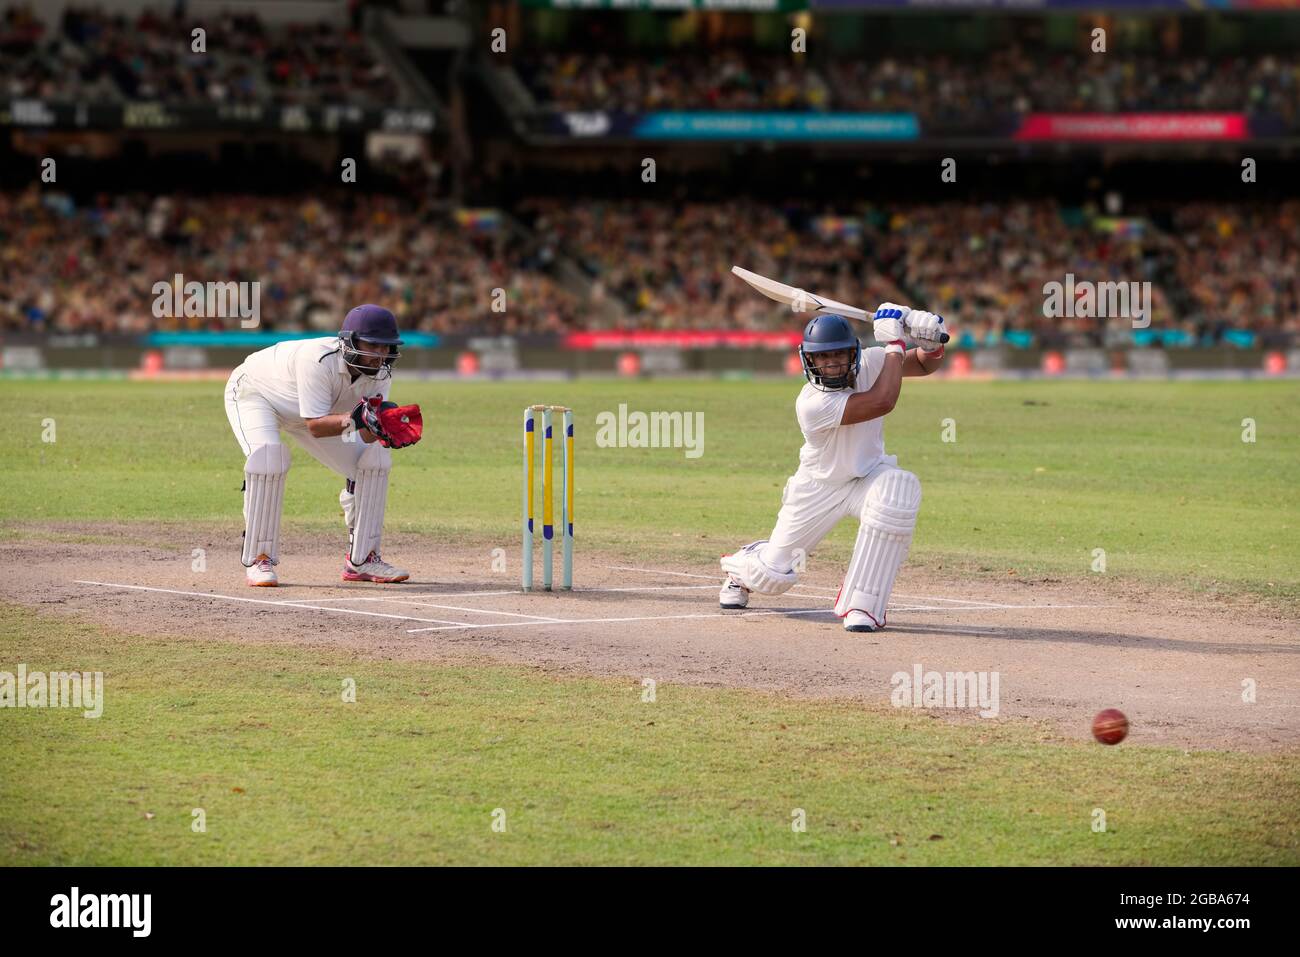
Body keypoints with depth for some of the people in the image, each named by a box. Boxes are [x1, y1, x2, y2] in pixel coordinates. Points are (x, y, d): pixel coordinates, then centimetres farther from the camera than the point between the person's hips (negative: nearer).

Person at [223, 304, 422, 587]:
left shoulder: (379, 372, -20)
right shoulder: (319, 360, -40)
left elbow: (367, 437, -23)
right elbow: (314, 426, -41)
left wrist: (381, 427, -44)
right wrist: (353, 421, -56)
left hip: (307, 411, 7)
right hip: (254, 394, -7)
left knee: (374, 456, -3)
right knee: (268, 456, -35)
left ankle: (361, 560, 6)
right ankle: (258, 560, -22)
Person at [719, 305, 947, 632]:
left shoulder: (869, 364, -16)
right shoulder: (811, 404, -32)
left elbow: (926, 365, -7)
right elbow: (883, 402, -39)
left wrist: (931, 342, -31)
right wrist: (894, 343, -32)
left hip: (868, 478, 3)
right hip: (818, 487, -3)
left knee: (900, 487, -36)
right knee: (773, 576, 1)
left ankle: (862, 605, -27)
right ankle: (740, 566, 45)